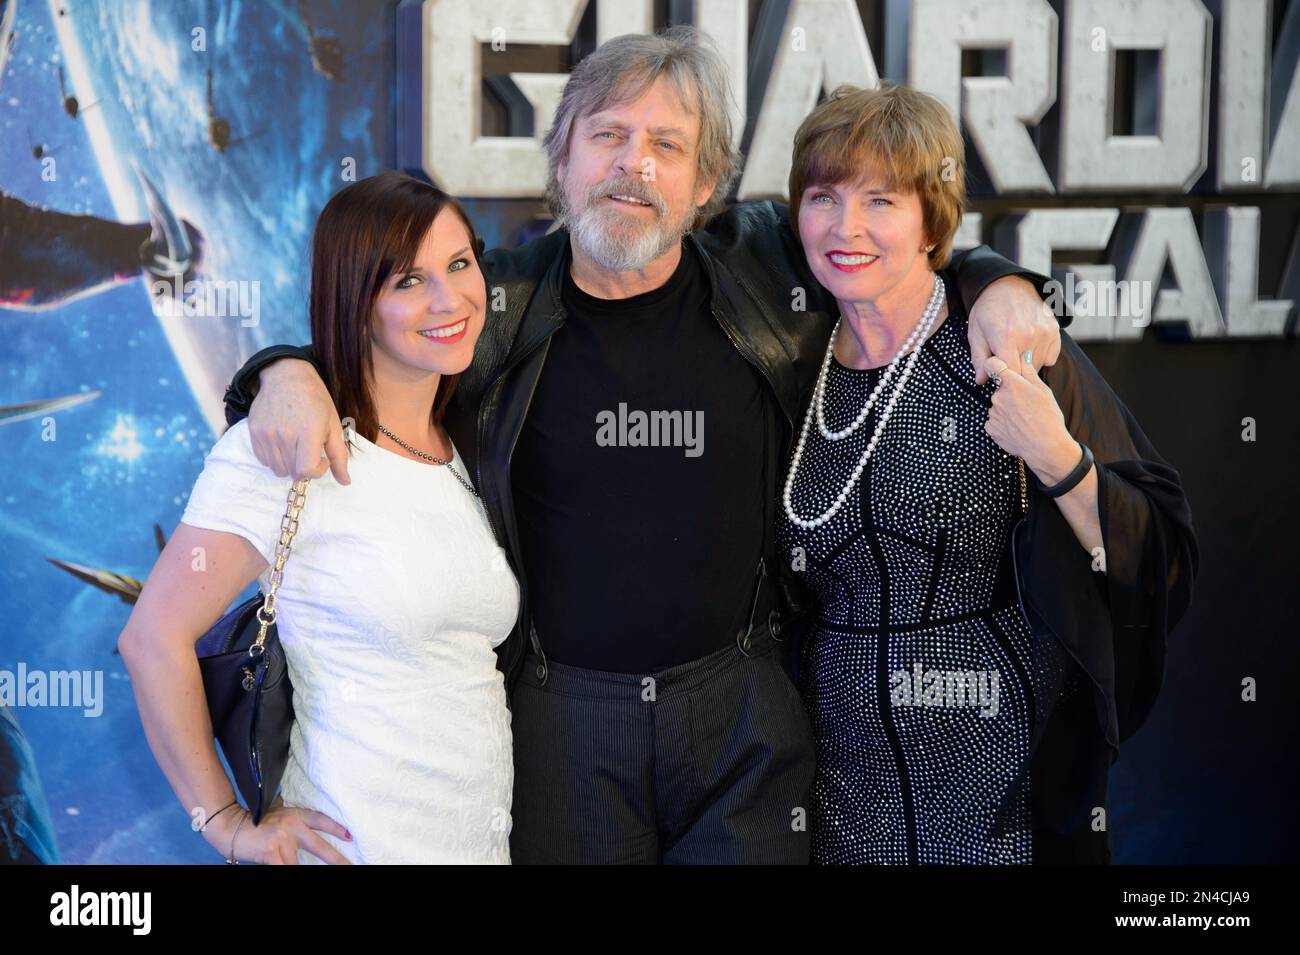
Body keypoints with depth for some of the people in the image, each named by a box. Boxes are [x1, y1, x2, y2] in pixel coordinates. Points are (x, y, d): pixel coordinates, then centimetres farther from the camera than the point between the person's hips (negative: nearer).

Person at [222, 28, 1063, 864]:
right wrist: (286, 372, -12)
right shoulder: (497, 300, -2)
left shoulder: (768, 269, -1)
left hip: (738, 706, 0)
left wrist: (996, 283, -5)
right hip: (557, 712, 0)